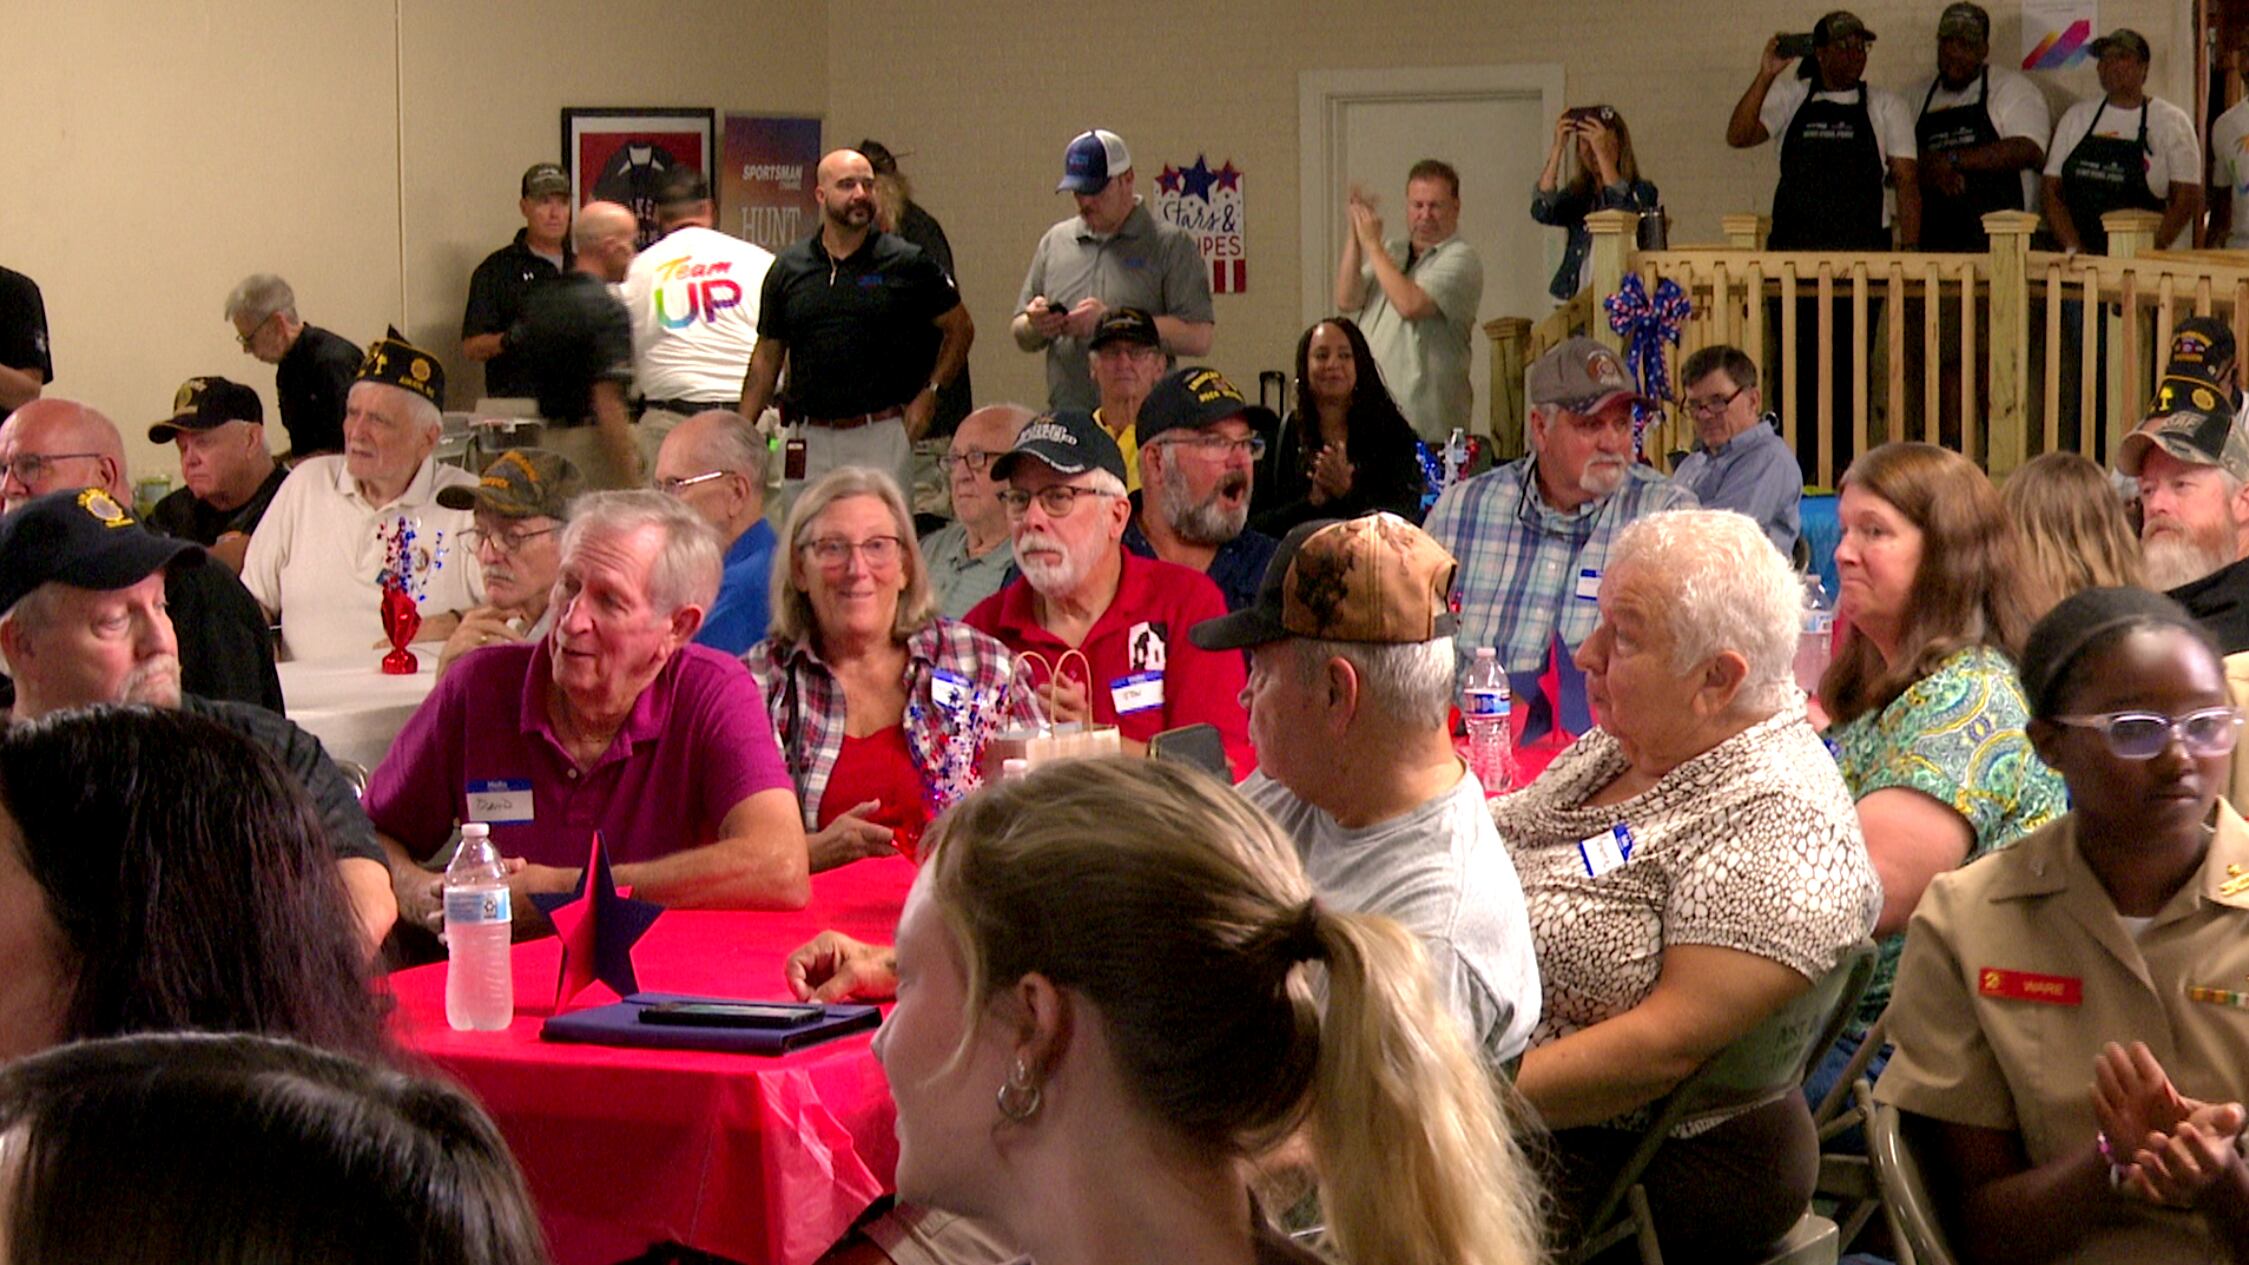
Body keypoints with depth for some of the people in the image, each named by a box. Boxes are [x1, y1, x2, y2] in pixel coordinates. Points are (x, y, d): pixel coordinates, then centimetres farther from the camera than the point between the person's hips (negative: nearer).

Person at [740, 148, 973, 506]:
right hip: (808, 438, 3)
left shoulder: (907, 264, 0)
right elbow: (767, 357, 14)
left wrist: (930, 392, -1)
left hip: (882, 436, -3)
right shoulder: (789, 269, 8)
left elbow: (961, 329, 10)